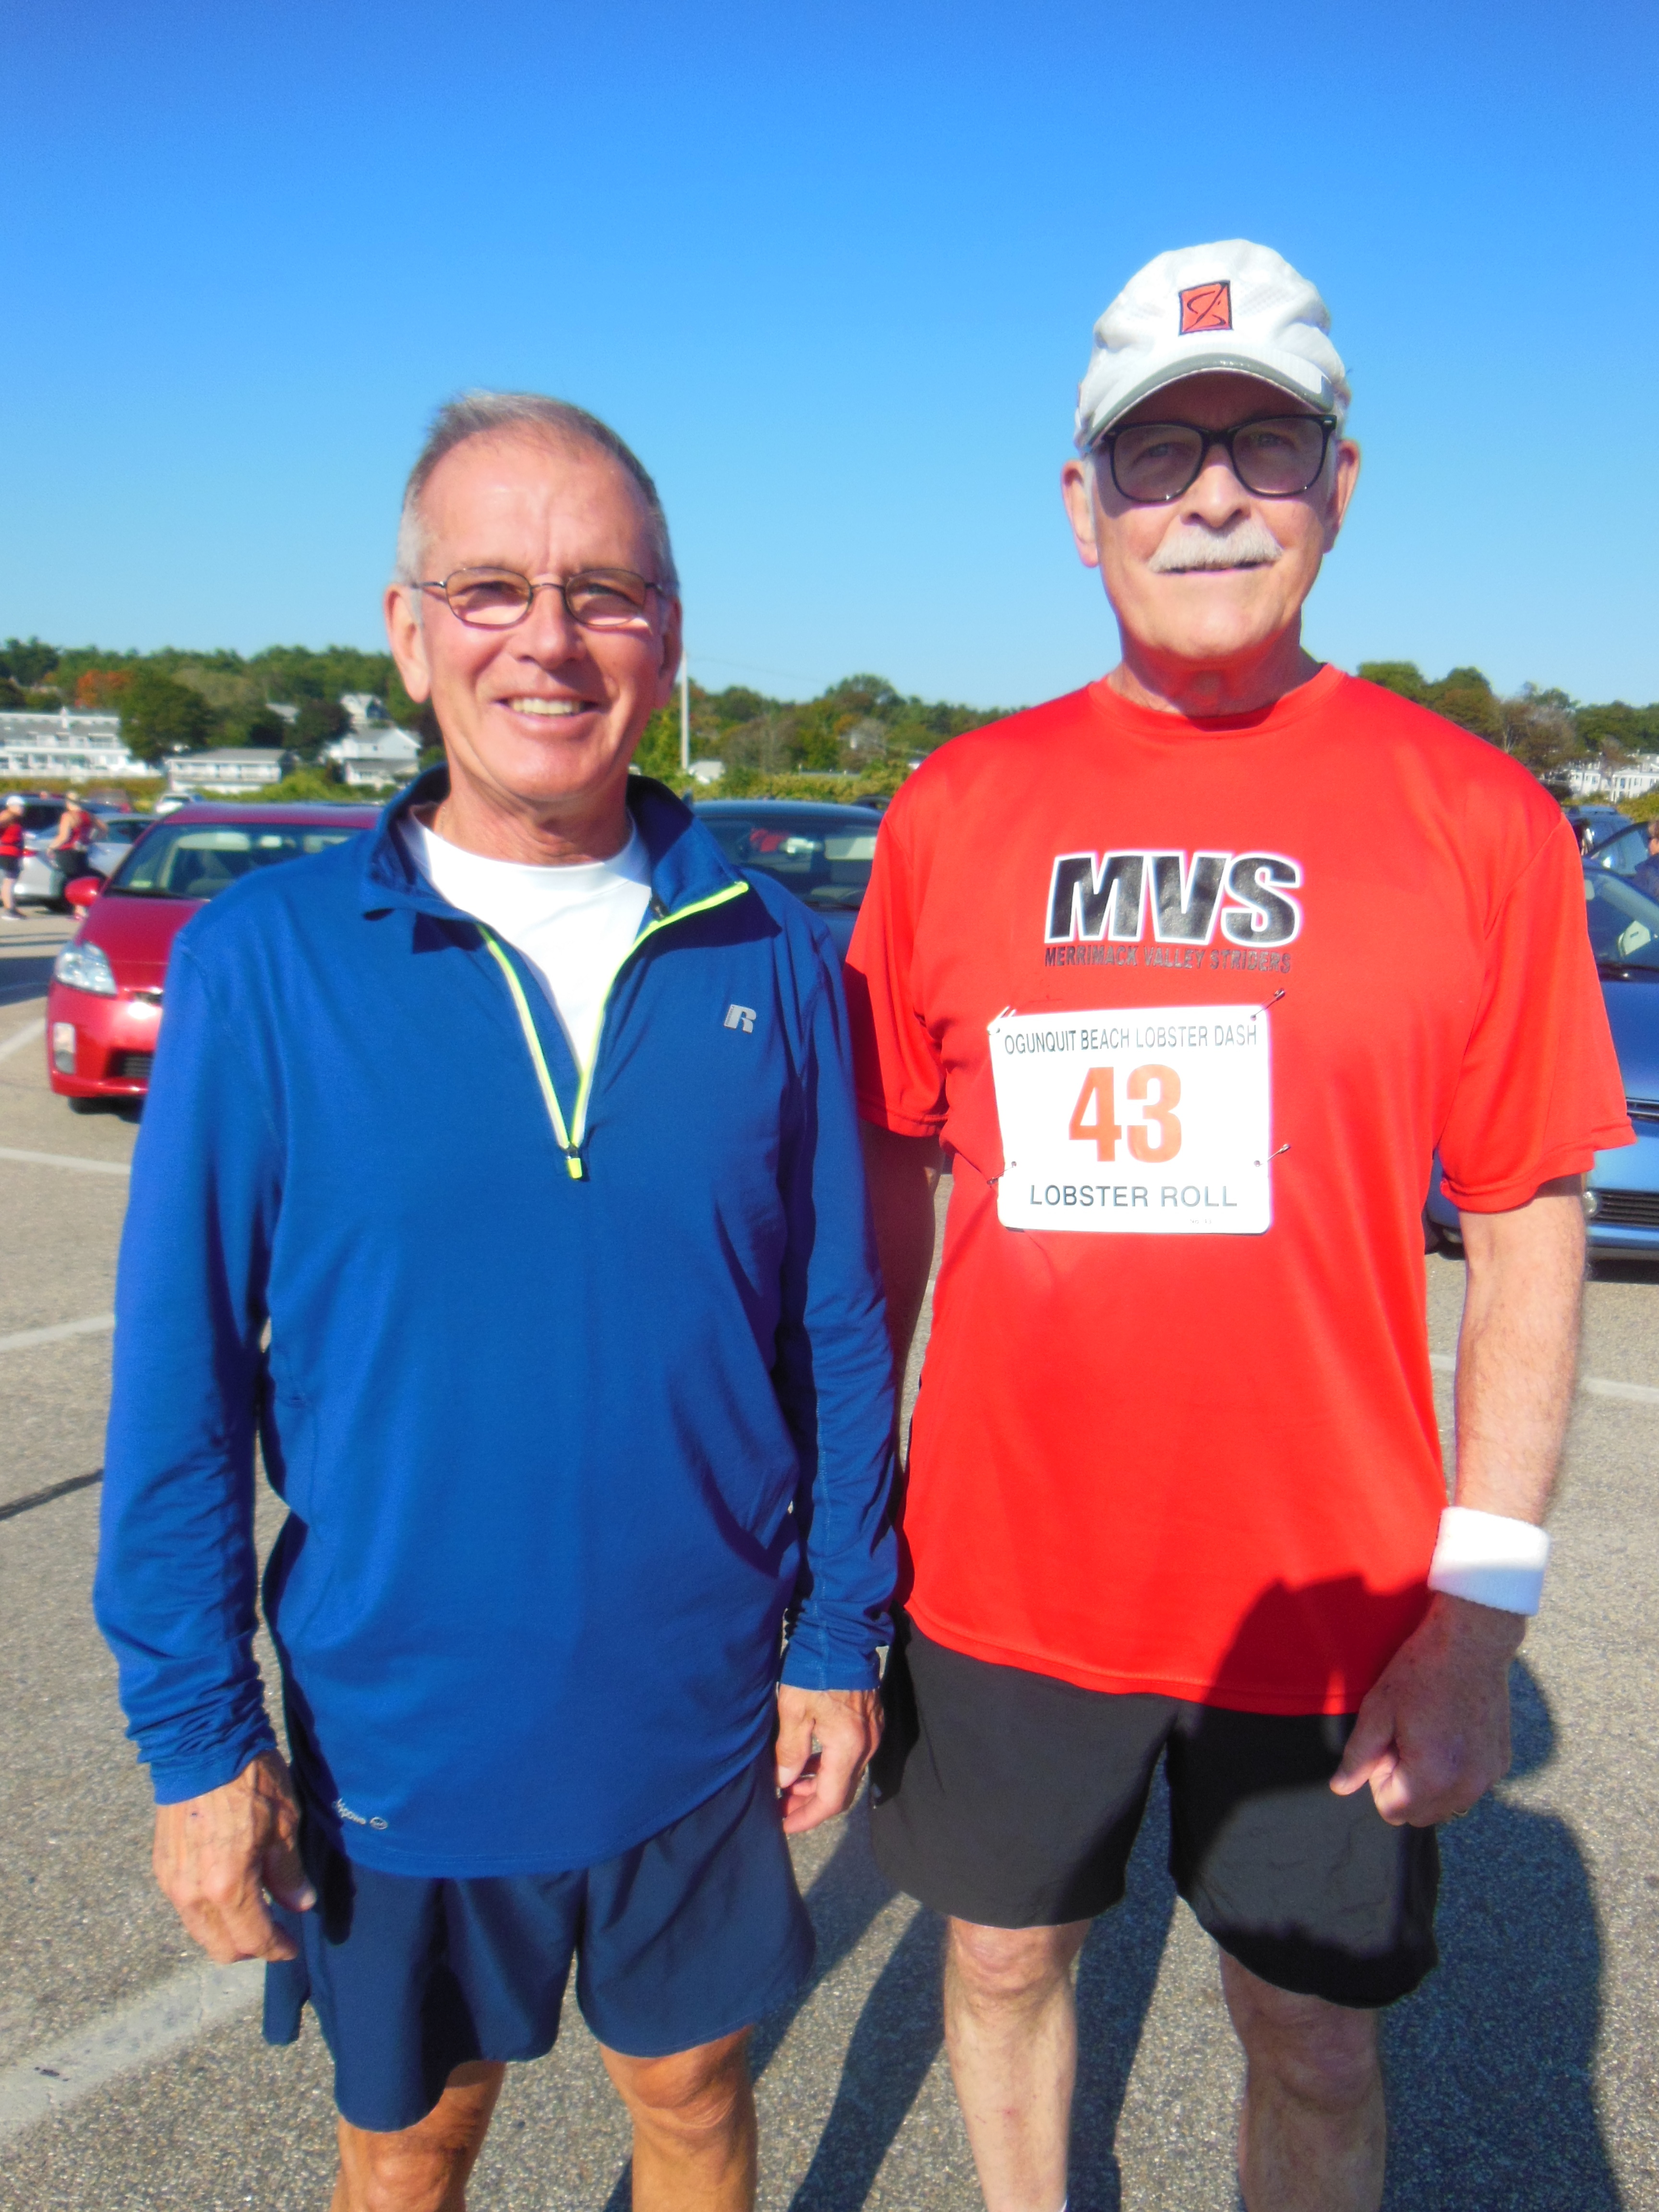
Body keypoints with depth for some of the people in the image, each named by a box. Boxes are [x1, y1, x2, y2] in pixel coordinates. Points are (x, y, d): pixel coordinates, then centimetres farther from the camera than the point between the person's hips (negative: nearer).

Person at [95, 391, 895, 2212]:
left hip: (705, 1722, 1)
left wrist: (840, 1643, 2)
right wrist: (196, 1738, -6)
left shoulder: (768, 958, -7)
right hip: (399, 1736, -1)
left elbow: (837, 1338, -1)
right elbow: (181, 1389, -8)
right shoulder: (264, 959, -12)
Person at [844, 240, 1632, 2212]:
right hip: (999, 1574, 2)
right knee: (1005, 1958, 22)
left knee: (1312, 2039, 17)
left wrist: (1482, 1602, -8)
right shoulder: (957, 808, 0)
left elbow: (1529, 1237, -4)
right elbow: (893, 1183, 5)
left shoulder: (1471, 812, -6)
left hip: (1325, 1600, -1)